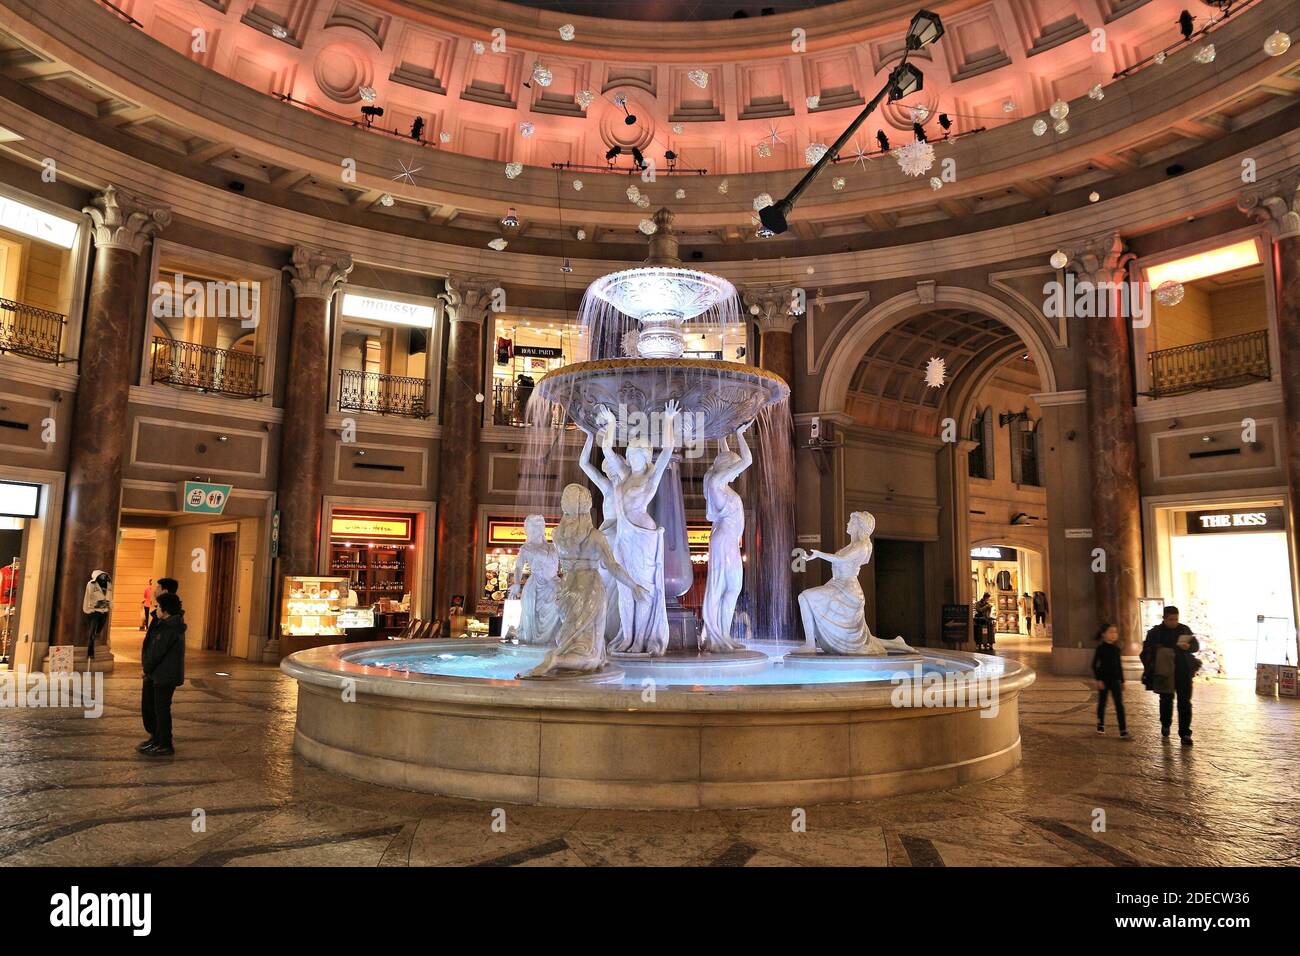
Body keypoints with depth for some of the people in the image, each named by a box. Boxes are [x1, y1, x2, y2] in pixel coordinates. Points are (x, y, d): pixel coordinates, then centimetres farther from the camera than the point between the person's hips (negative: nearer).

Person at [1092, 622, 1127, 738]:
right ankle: (1101, 725, 26)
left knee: (1119, 704, -3)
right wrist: (1098, 679, -13)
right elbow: (1094, 665, -7)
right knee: (1102, 703, 10)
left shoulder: (1116, 649, 5)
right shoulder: (1101, 648, -8)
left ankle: (1123, 730, -5)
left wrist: (1122, 681, 14)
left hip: (1115, 679, 3)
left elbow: (1119, 666, 14)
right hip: (1104, 679, -3)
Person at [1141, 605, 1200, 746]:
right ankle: (1165, 725, 34)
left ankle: (1185, 734, 4)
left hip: (1184, 672, 1)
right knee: (1166, 700, 12)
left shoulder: (1184, 630, 4)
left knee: (1185, 702, -1)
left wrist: (1189, 646, -14)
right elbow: (1146, 652, 2)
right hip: (1164, 673, -1)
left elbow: (1196, 645, 9)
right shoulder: (1155, 632, -2)